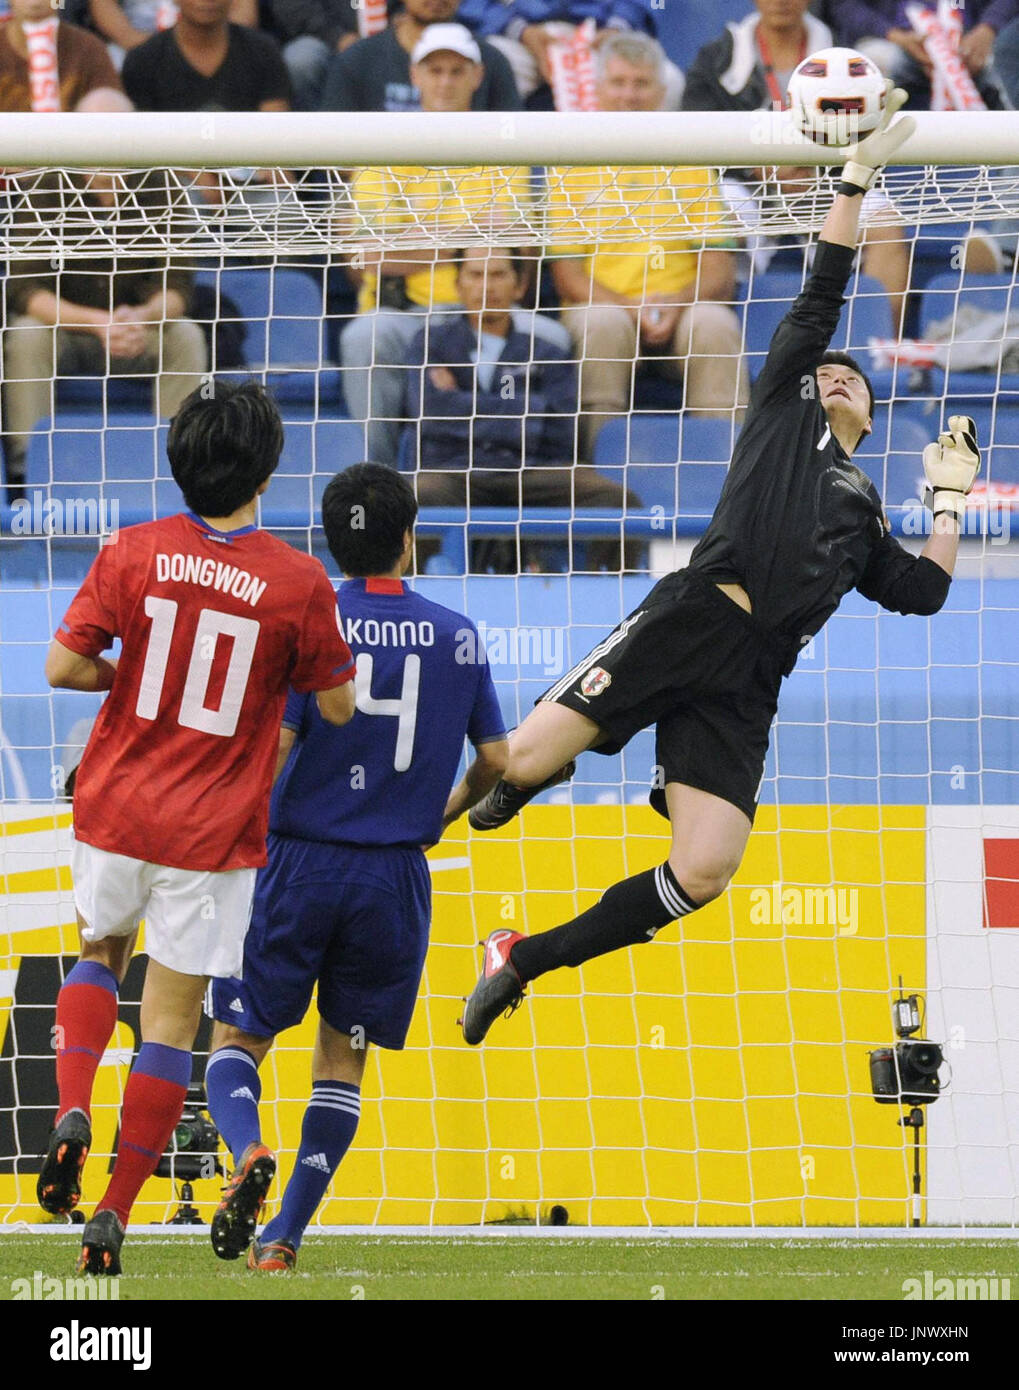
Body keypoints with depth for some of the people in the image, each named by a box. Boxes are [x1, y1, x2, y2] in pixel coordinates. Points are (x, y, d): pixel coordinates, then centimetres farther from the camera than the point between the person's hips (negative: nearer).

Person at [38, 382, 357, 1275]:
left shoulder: (134, 554, -7)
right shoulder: (298, 582, -11)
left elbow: (64, 666, -7)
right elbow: (338, 707, -4)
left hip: (115, 809, 2)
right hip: (212, 832, -2)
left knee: (100, 955, 28)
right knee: (172, 1021, 6)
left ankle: (72, 1110, 2)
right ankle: (115, 1212, 4)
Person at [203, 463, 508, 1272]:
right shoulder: (456, 638, 2)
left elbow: (270, 752, -14)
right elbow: (495, 761, 8)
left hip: (300, 866, -2)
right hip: (396, 873, 2)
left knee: (238, 1037, 9)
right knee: (343, 1057, 11)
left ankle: (250, 1149, -22)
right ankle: (285, 1236, 4)